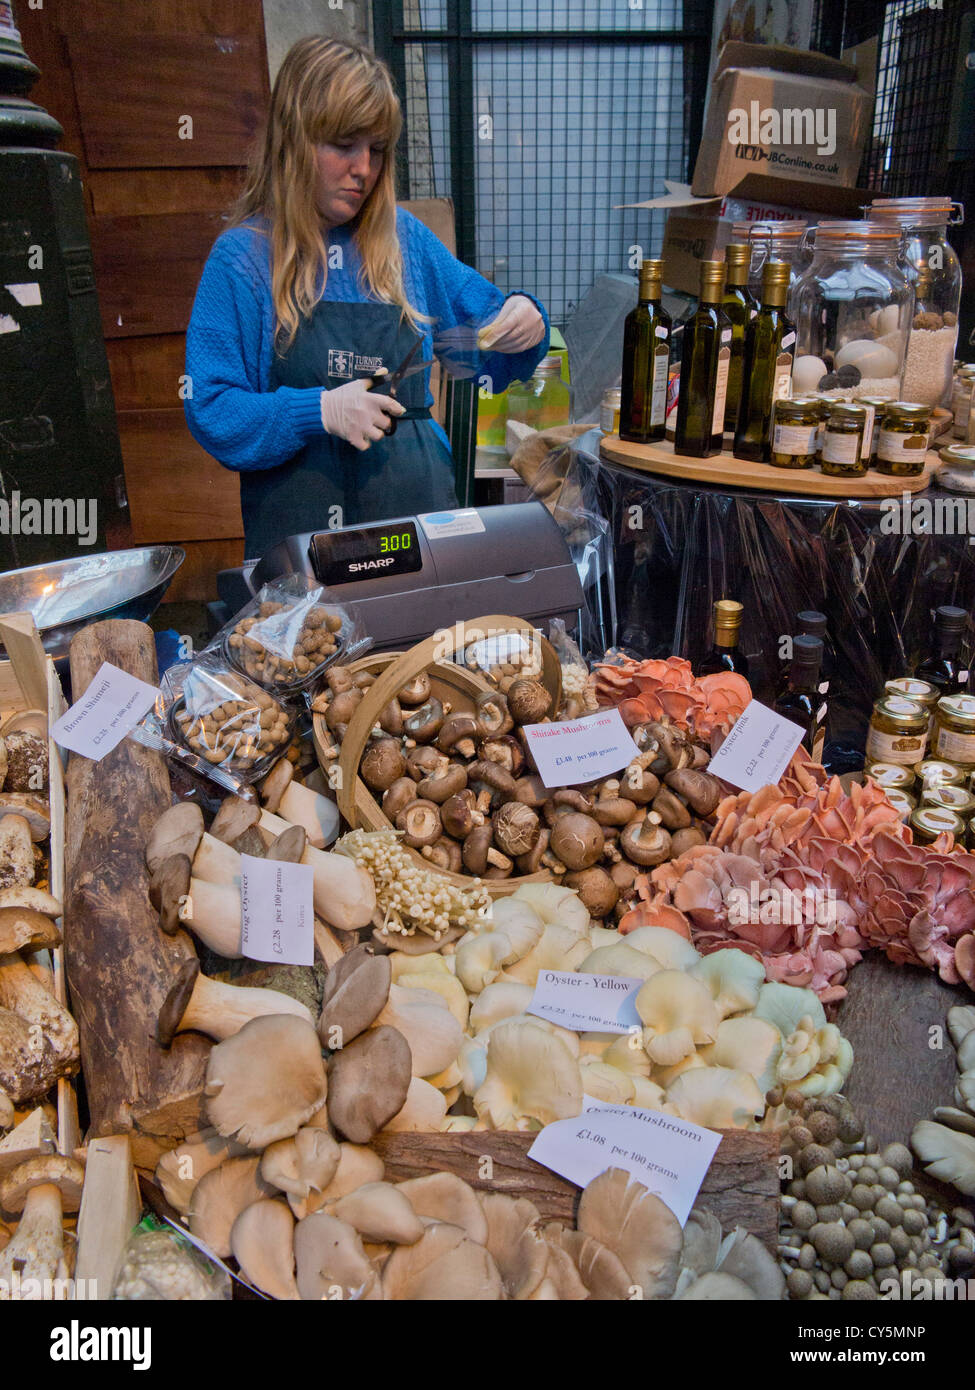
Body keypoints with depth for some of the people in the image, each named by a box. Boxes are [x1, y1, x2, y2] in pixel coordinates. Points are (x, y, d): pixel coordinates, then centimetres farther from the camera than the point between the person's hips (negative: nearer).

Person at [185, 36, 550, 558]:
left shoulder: (403, 237, 9)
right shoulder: (242, 256, -2)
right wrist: (319, 412, -19)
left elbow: (488, 351, 18)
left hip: (419, 503, 3)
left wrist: (524, 324, -4)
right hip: (297, 517, -3)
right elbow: (209, 411, -7)